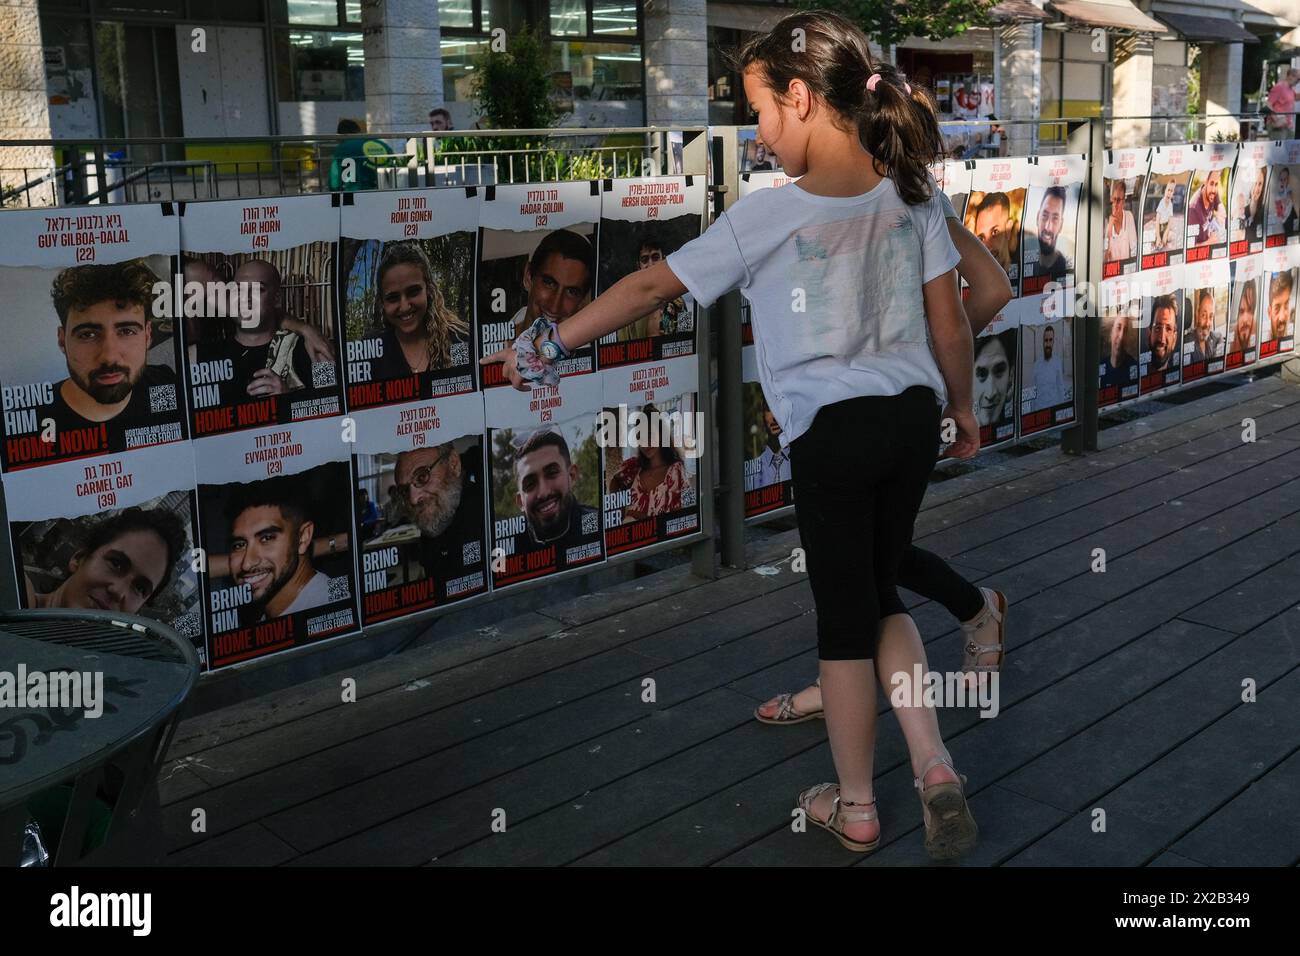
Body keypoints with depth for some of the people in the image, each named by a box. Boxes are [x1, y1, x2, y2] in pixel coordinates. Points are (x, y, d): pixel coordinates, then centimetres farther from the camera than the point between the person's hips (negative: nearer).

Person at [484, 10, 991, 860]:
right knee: (882, 596, 22)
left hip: (833, 431, -5)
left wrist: (555, 342, 3)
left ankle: (856, 807, 26)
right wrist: (962, 405, 21)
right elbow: (950, 321, 5)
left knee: (845, 617, 10)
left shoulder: (769, 216, -12)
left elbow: (651, 287, -7)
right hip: (914, 416, 5)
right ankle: (934, 766, 10)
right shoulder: (913, 192, 0)